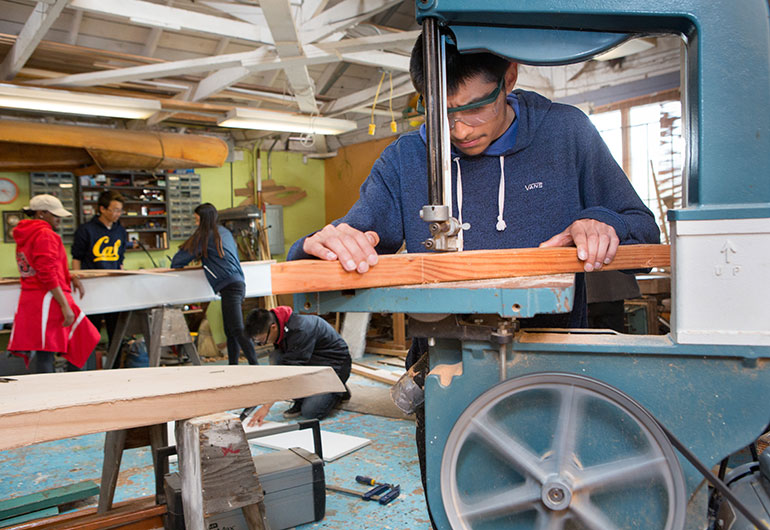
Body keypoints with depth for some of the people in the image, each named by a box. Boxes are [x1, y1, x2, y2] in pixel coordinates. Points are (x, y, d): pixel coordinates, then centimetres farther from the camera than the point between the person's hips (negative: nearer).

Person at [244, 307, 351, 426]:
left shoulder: (300, 330, -32)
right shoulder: (281, 327, -6)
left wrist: (266, 406, -36)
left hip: (335, 363, -8)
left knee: (309, 412, -21)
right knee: (275, 359, -15)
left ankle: (340, 392, 6)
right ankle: (300, 401, -2)